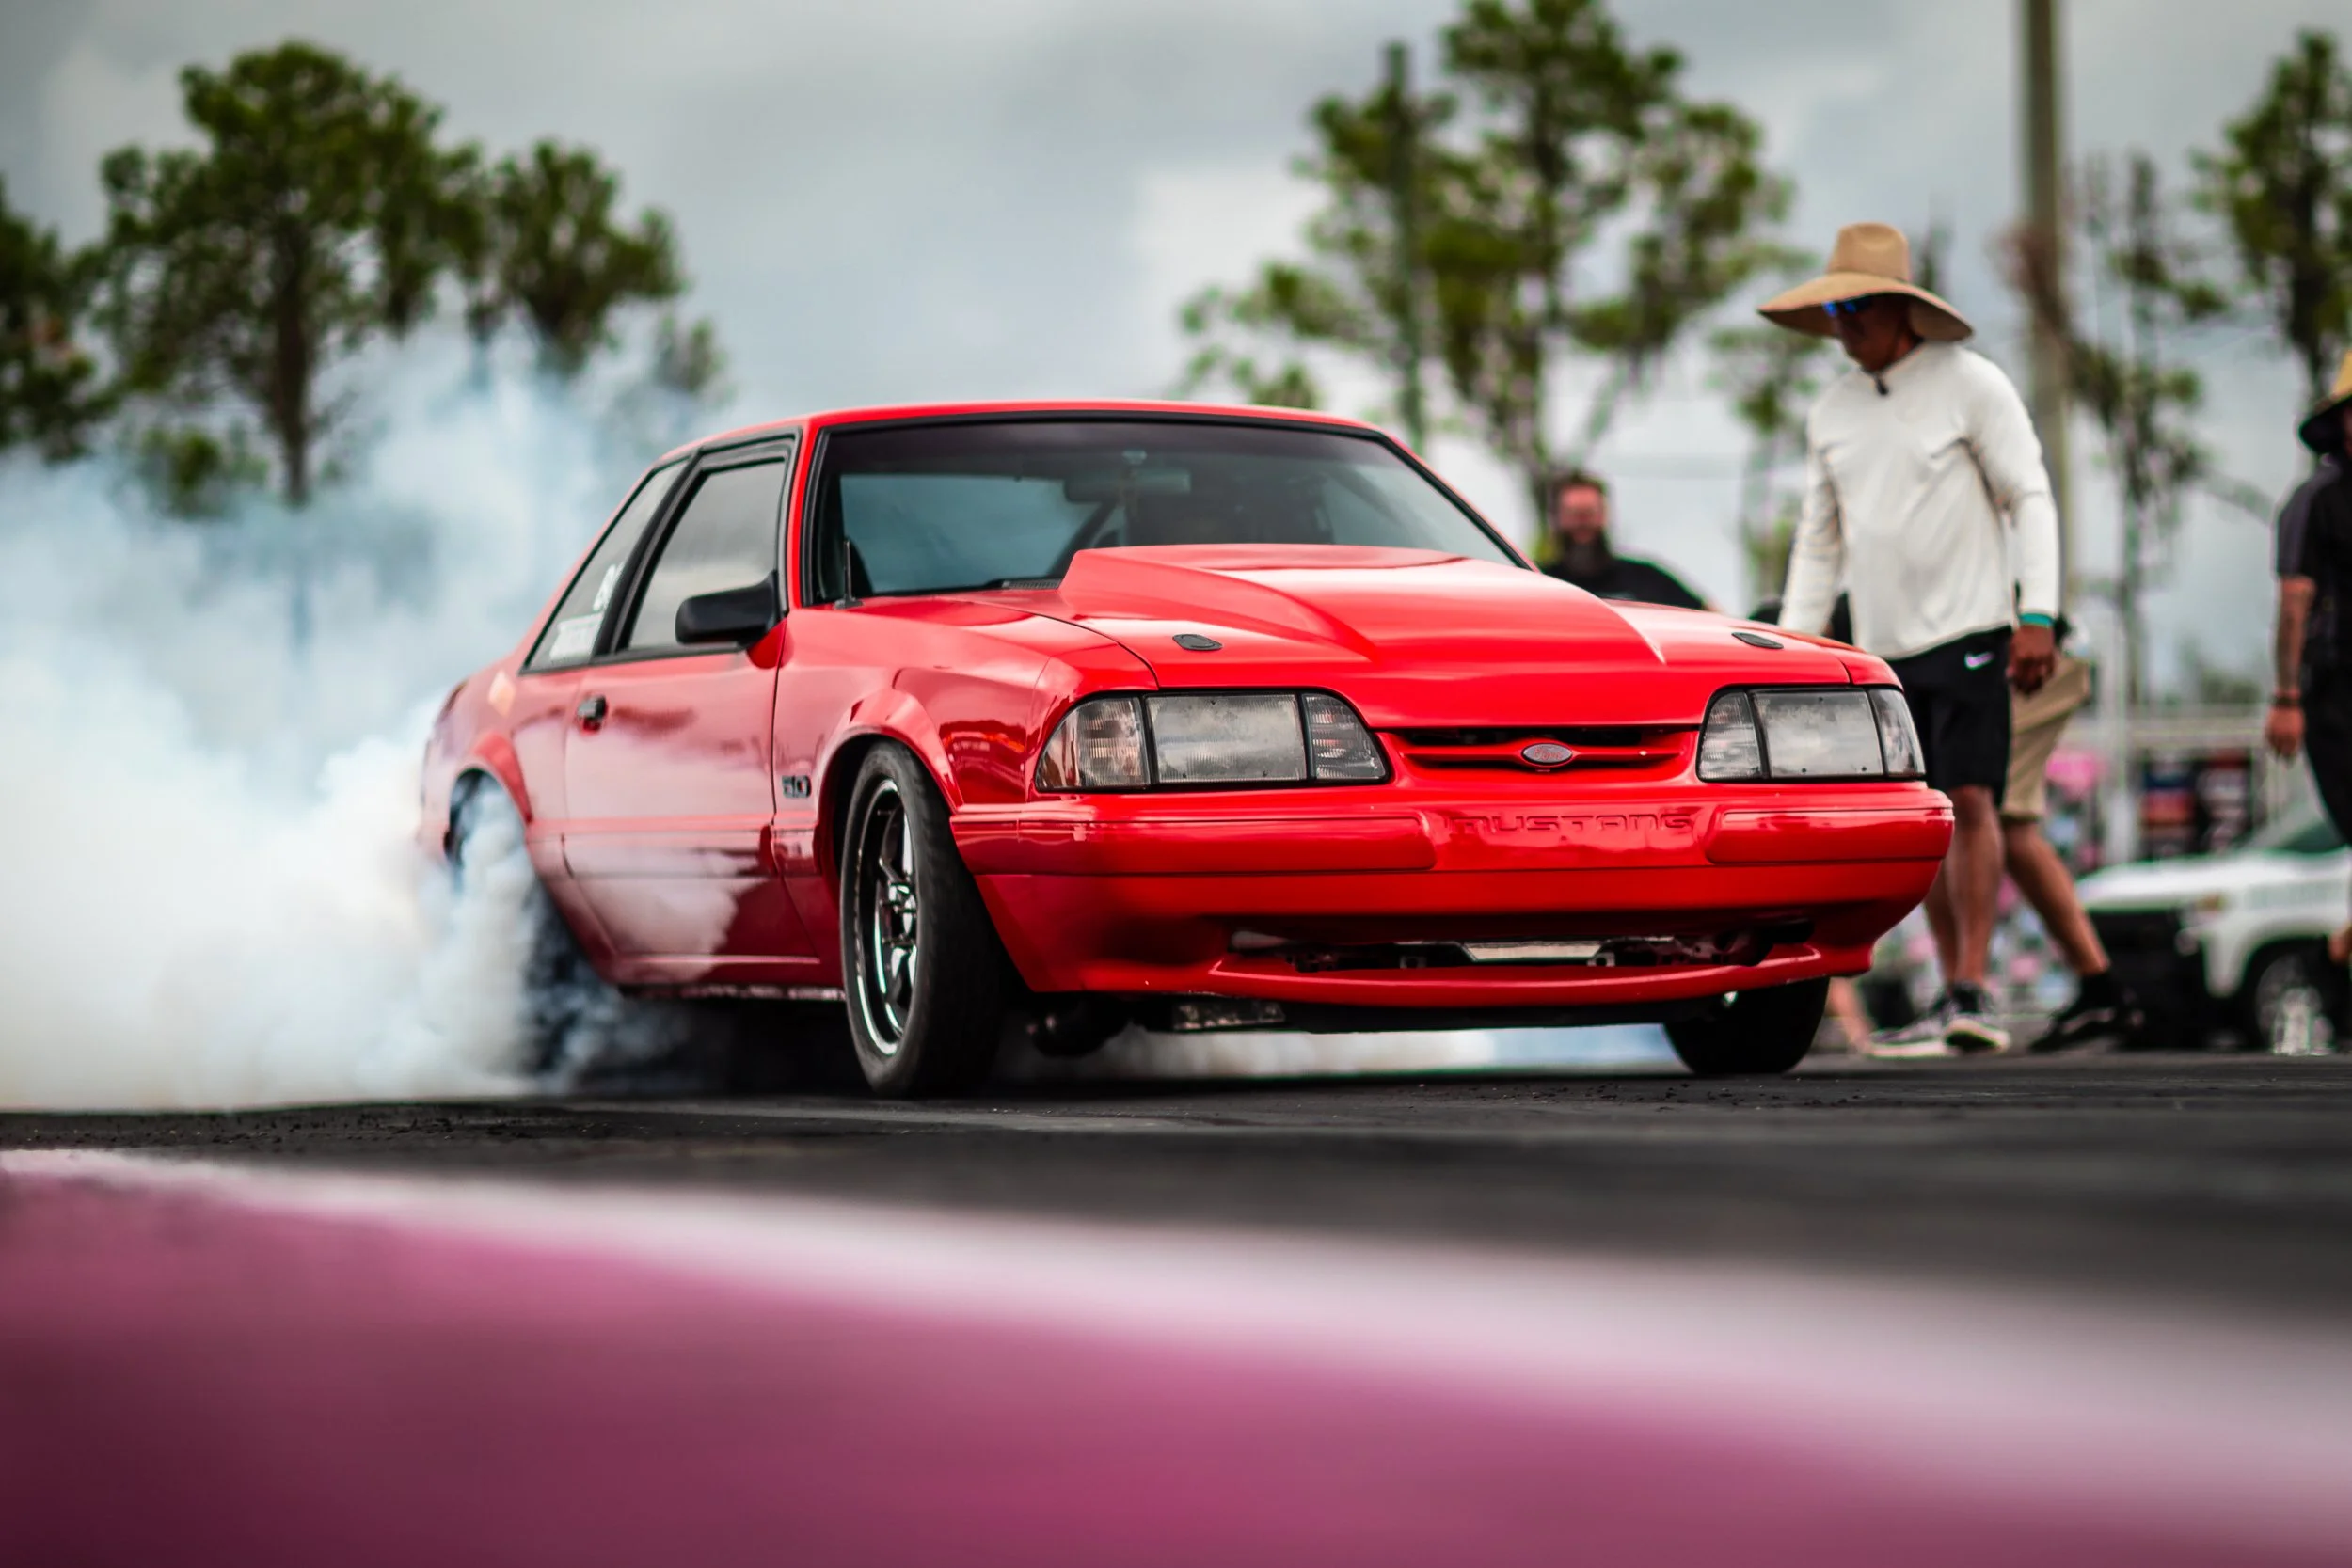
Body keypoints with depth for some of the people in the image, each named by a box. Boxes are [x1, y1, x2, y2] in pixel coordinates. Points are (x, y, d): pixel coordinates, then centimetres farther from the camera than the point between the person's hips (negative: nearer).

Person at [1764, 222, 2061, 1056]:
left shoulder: (1971, 384, -3)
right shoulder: (1831, 411, 11)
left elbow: (2031, 500, -5)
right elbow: (1819, 541, 17)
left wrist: (2038, 617, -15)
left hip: (1968, 629, -5)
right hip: (1884, 647, 5)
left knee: (1970, 799, -16)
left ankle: (1972, 994, -17)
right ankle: (1953, 999, 10)